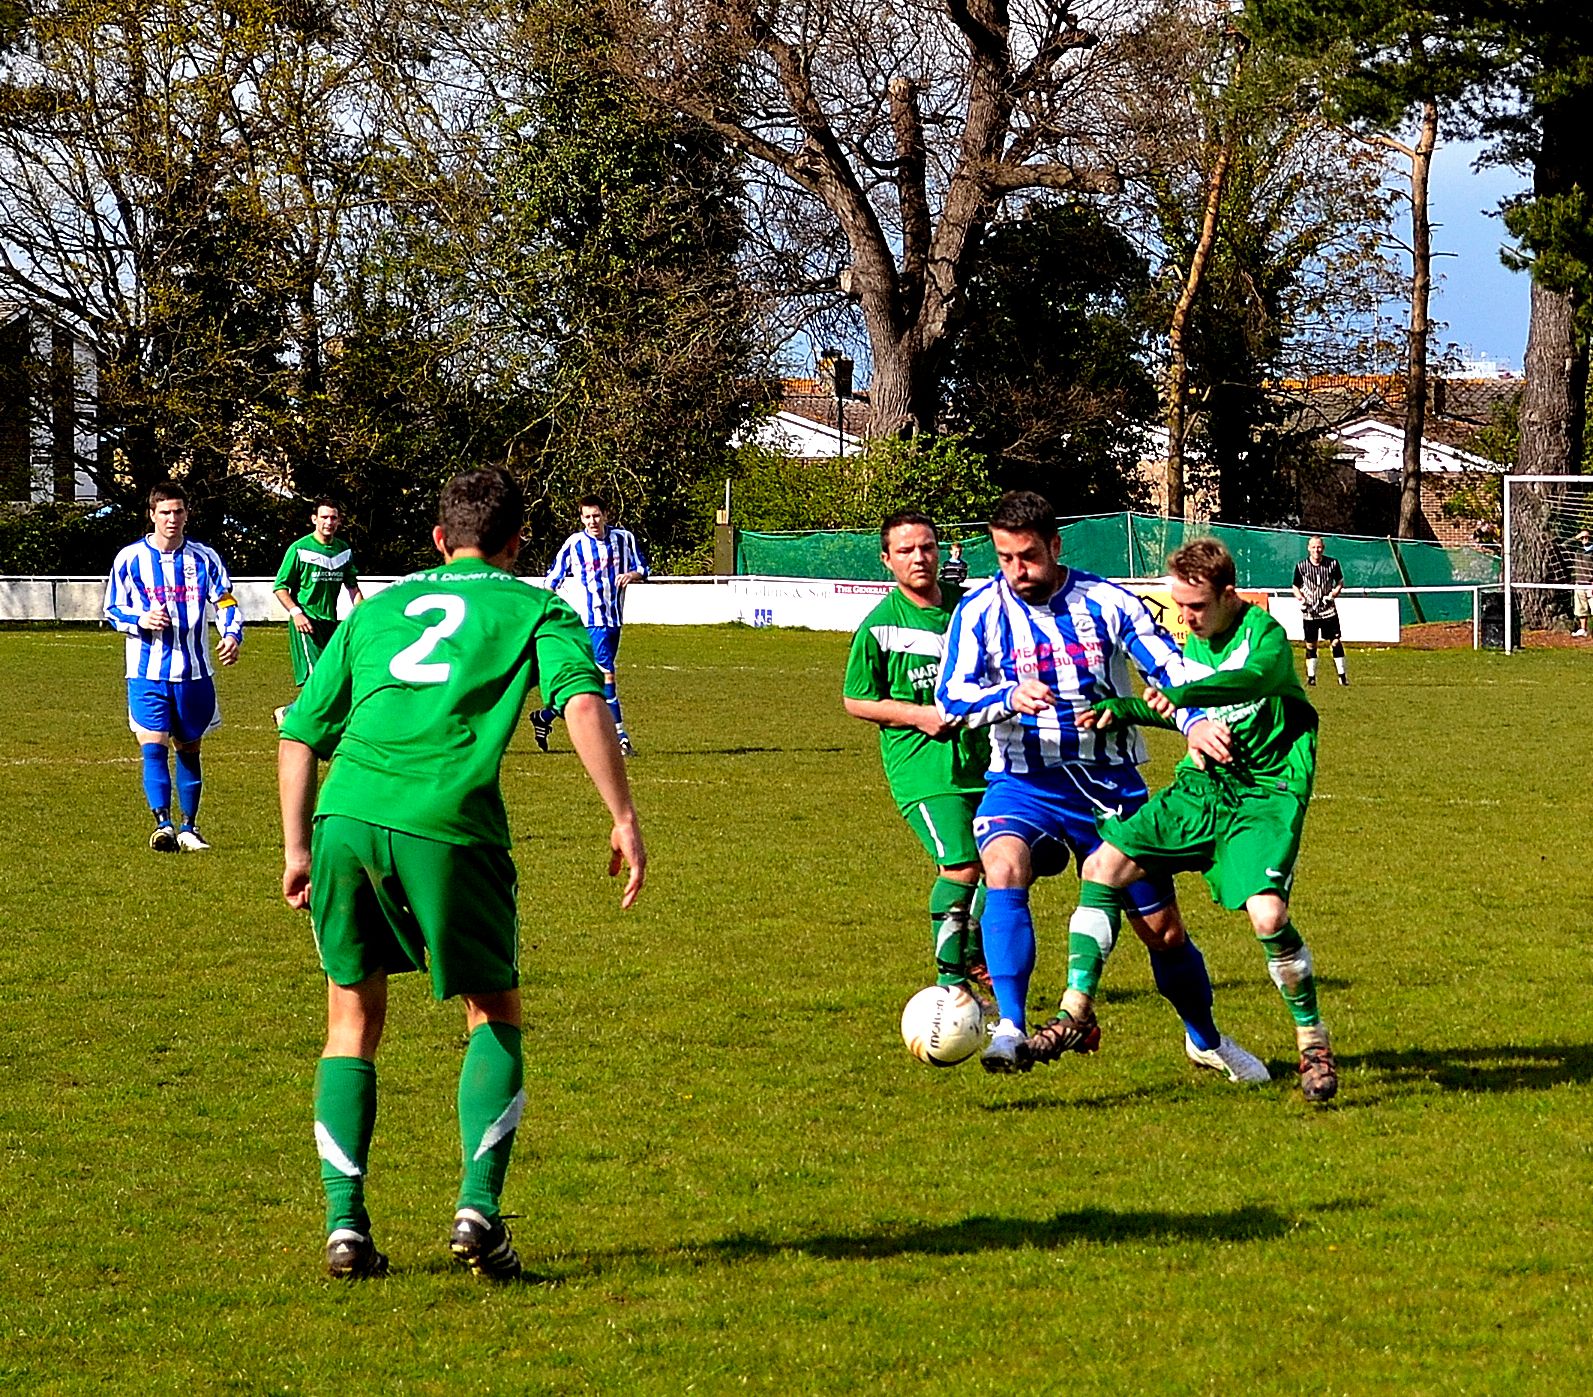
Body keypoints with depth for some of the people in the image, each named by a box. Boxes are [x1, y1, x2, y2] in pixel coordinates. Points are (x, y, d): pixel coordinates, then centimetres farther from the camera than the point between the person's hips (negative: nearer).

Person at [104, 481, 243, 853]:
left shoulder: (203, 558, 3)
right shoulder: (130, 558, -1)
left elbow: (226, 602, 6)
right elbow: (112, 610, 5)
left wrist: (232, 635, -14)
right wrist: (142, 620, -16)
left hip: (194, 672, 2)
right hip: (147, 672, -2)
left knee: (189, 750, 10)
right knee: (153, 748, -14)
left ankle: (188, 828, 19)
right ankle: (163, 825, -20)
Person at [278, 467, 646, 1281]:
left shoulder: (375, 608, 26)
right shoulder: (535, 609, 15)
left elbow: (299, 736, 23)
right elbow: (583, 702, -4)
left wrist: (297, 848, 29)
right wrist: (624, 818, -4)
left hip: (346, 816, 3)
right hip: (449, 825, -3)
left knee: (352, 1018, 17)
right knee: (494, 1016, 15)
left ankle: (344, 1221, 8)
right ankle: (478, 1207, -1)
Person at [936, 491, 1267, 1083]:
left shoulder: (1107, 602, -3)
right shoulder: (979, 610, -4)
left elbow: (1169, 667, -4)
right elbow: (952, 696, -14)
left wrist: (1197, 721, -25)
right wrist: (1010, 696, -35)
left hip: (1111, 784, 1)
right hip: (1024, 784, -1)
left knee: (1163, 928, 8)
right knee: (1004, 867, -34)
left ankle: (1205, 1039, 35)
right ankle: (1010, 1031, -35)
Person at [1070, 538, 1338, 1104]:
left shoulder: (1264, 634, -13)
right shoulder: (1192, 644, 11)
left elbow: (1254, 679, -36)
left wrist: (1181, 695, -50)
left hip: (1266, 795, -7)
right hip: (1203, 786, 7)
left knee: (1267, 914, -27)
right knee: (1103, 865, -5)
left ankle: (1313, 1040, -4)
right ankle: (1077, 1013, 1)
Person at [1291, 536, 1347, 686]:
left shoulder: (1332, 563, -2)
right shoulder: (1301, 566, -3)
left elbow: (1340, 582, 10)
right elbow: (1295, 587, 8)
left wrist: (1333, 594, -9)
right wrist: (1302, 600, -10)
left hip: (1328, 610, 0)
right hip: (1310, 612, 0)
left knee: (1336, 642, -5)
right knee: (1310, 645, 4)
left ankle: (1342, 675, 3)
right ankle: (1311, 676, 15)